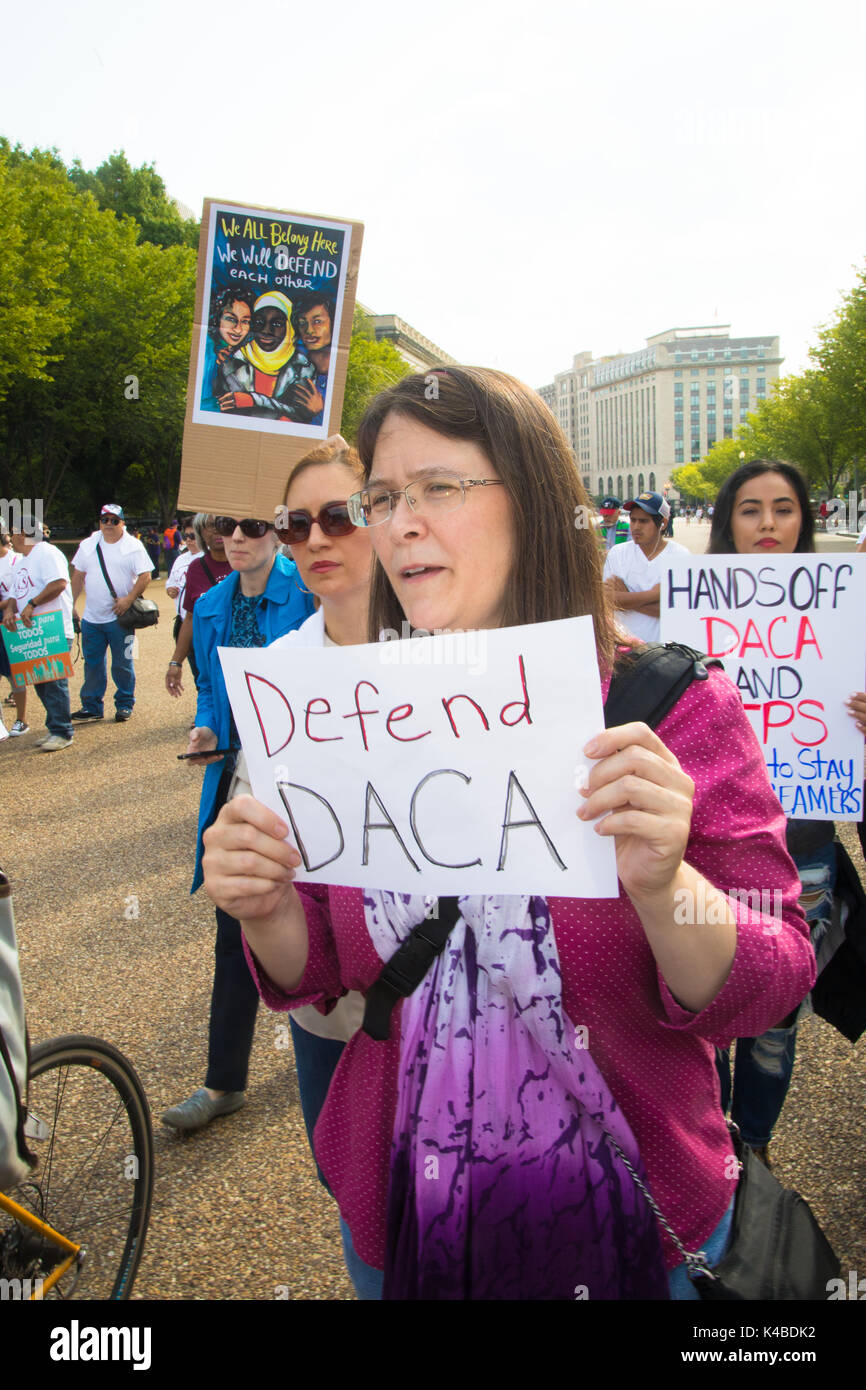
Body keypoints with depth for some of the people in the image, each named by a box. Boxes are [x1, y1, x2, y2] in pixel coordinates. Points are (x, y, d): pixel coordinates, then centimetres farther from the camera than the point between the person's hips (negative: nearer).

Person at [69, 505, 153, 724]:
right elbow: (78, 576, 14)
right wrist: (71, 604, 9)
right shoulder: (88, 546, 10)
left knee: (122, 664, 4)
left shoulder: (133, 546, -2)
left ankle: (125, 705, 16)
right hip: (91, 618, 4)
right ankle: (91, 706, 18)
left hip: (119, 617, -4)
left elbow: (145, 576, -7)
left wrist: (129, 599, -19)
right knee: (92, 664, 9)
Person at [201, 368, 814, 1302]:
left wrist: (662, 887, -35)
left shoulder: (675, 707, -15)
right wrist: (268, 913, -20)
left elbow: (766, 995, -16)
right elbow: (320, 975, 1)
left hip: (627, 1220, -2)